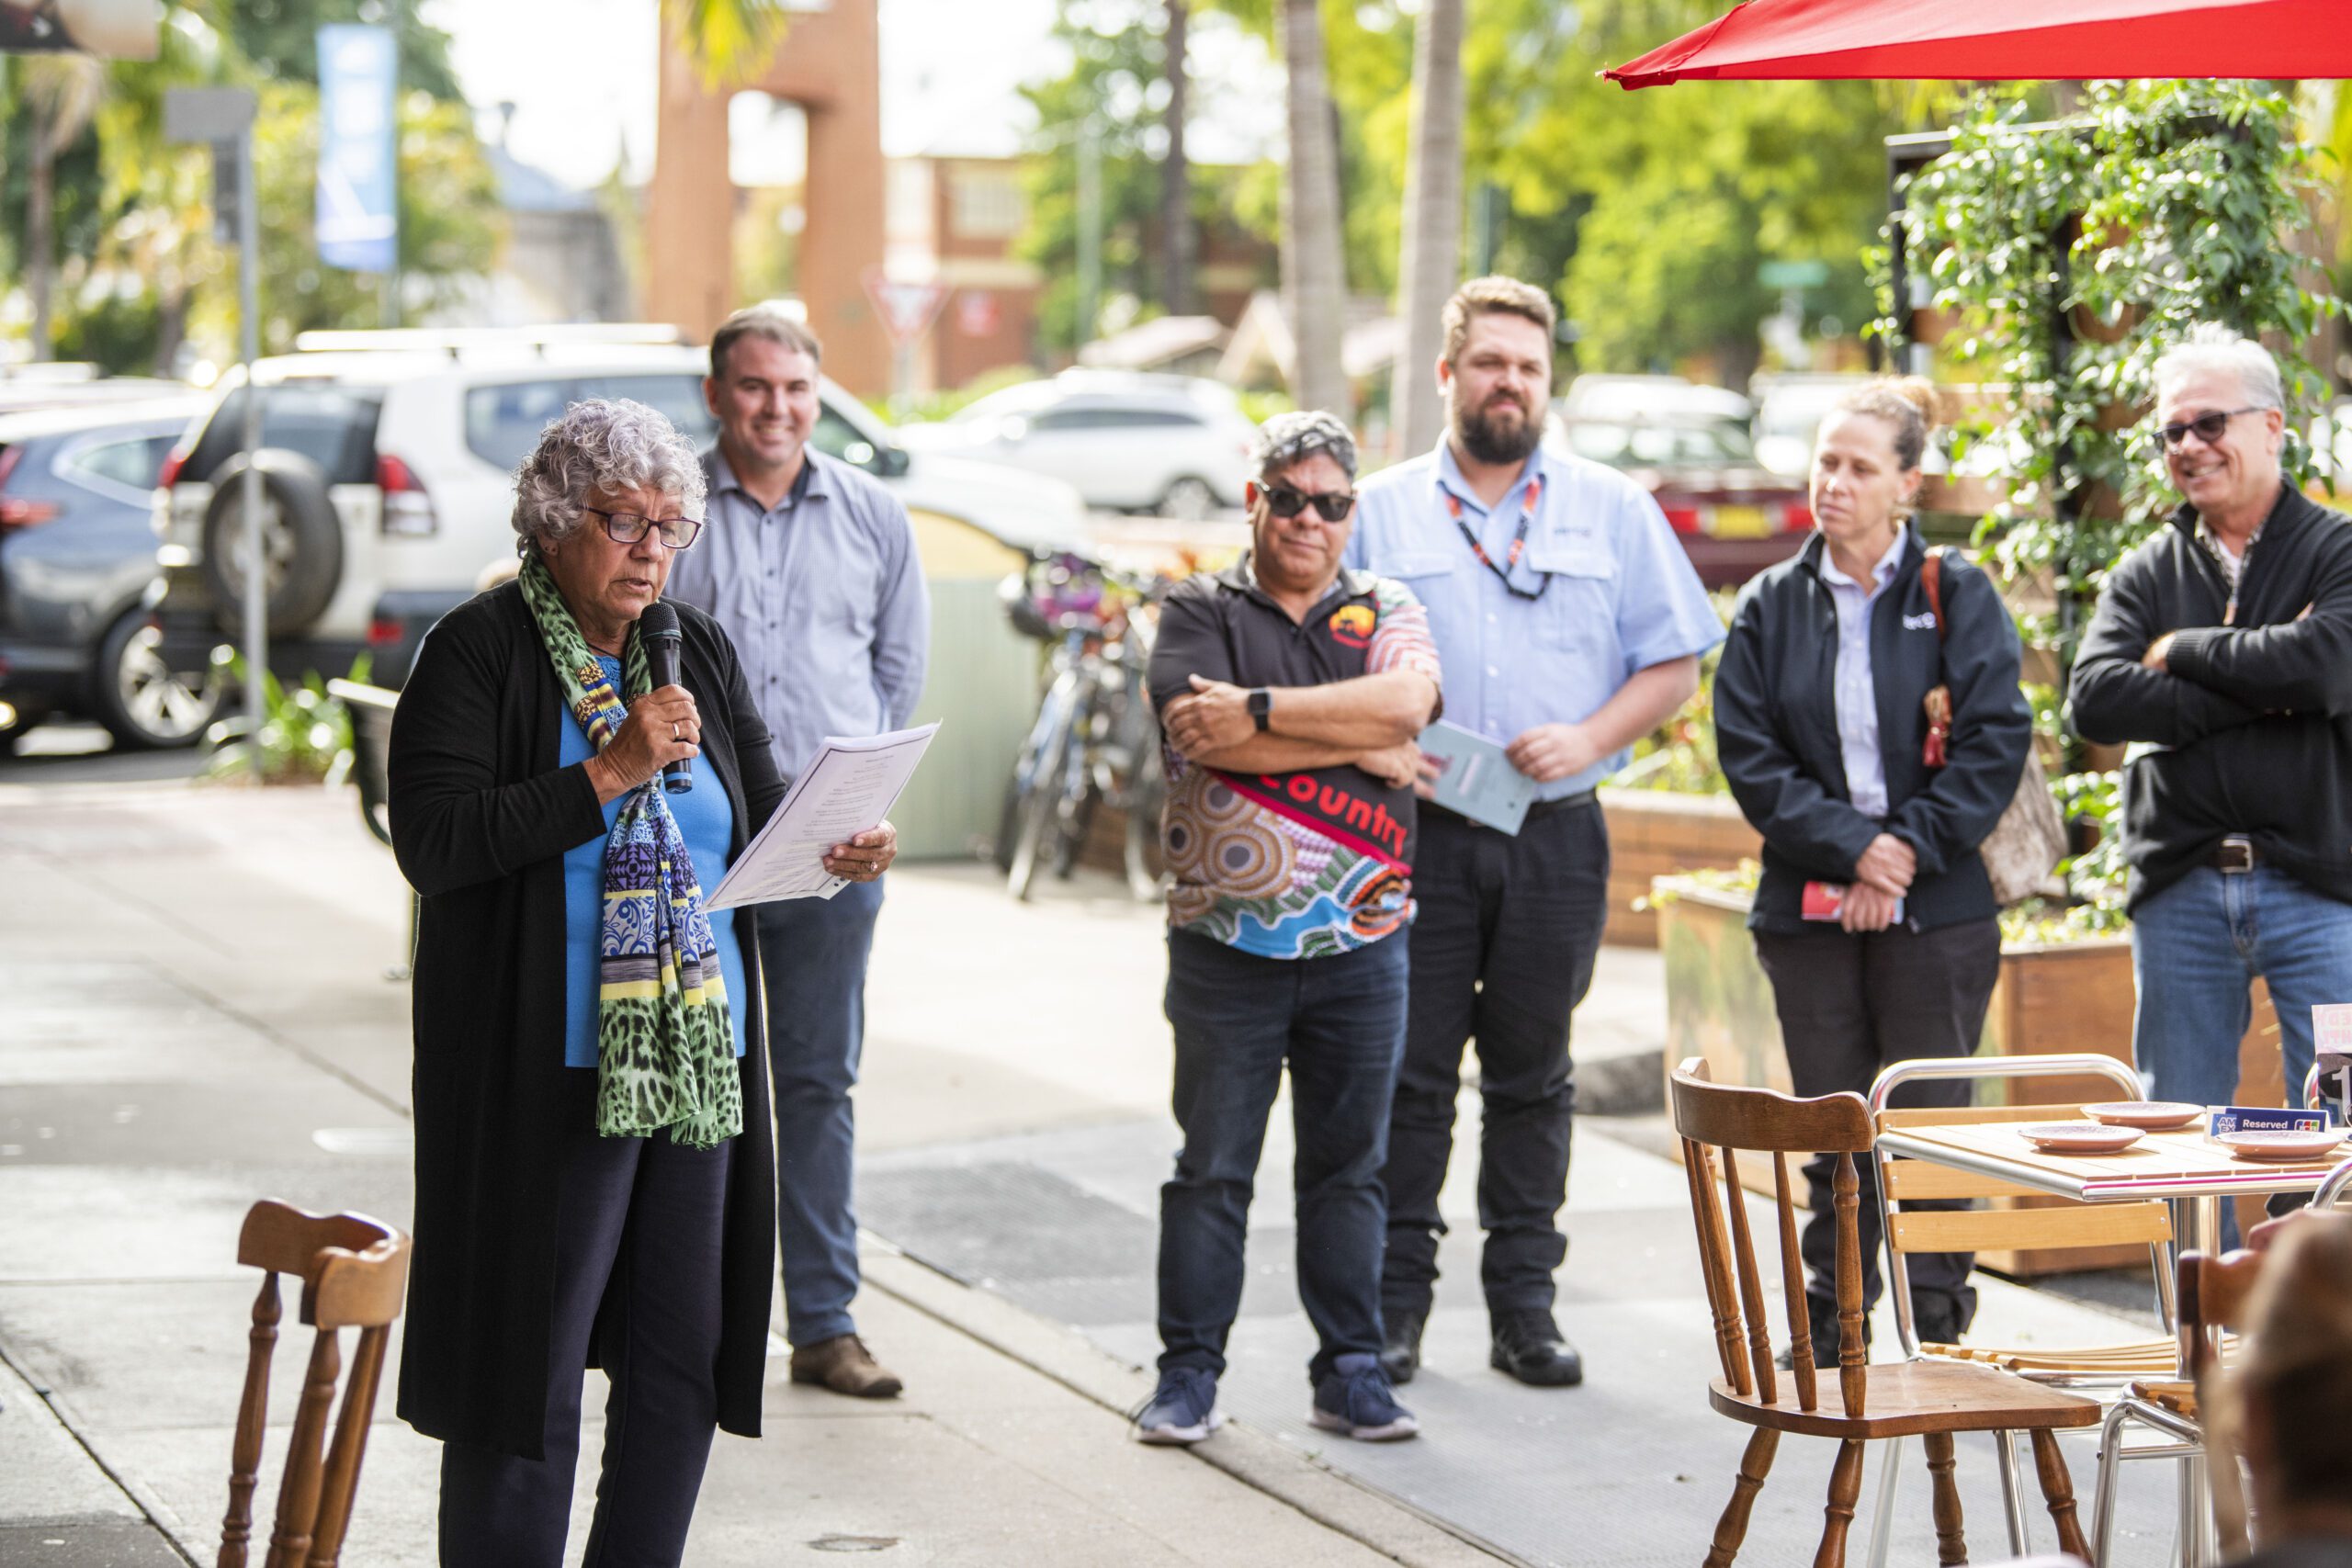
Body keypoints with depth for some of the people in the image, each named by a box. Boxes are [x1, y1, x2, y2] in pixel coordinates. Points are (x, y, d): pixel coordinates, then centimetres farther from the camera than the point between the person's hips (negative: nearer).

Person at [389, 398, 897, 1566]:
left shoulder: (698, 651, 11)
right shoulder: (478, 651, -6)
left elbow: (761, 816, 14)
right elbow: (432, 841, -16)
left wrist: (837, 849, -8)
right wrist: (607, 773, -20)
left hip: (700, 1061, 6)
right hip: (547, 1068, -6)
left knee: (685, 1356, 9)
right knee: (530, 1361, -1)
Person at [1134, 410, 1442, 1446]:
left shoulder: (1385, 613, 9)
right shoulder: (1199, 612, 3)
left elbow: (1405, 701, -14)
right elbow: (1203, 734, -15)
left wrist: (1258, 708, -16)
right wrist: (1358, 746, -11)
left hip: (1361, 945, 2)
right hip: (1226, 947, -2)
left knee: (1348, 1168, 8)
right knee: (1211, 1170, 3)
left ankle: (1351, 1374, 16)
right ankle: (1188, 1375, 10)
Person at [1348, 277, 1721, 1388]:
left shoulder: (1613, 512, 8)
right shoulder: (1380, 512, 8)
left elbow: (1674, 665, 6)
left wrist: (1589, 738, -9)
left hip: (1555, 836, 1)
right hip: (1417, 831, 0)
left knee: (1533, 1077, 7)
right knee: (1409, 1073, -1)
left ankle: (1523, 1306, 14)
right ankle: (1395, 1305, 7)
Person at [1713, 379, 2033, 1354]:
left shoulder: (1958, 596, 2)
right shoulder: (1772, 606, 8)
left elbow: (1995, 741, -5)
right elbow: (1747, 754, 0)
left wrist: (1908, 852, -13)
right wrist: (1852, 846, -12)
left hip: (1936, 909, -2)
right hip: (1810, 908, 2)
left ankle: (1939, 1327, 9)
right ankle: (1831, 1327, 15)